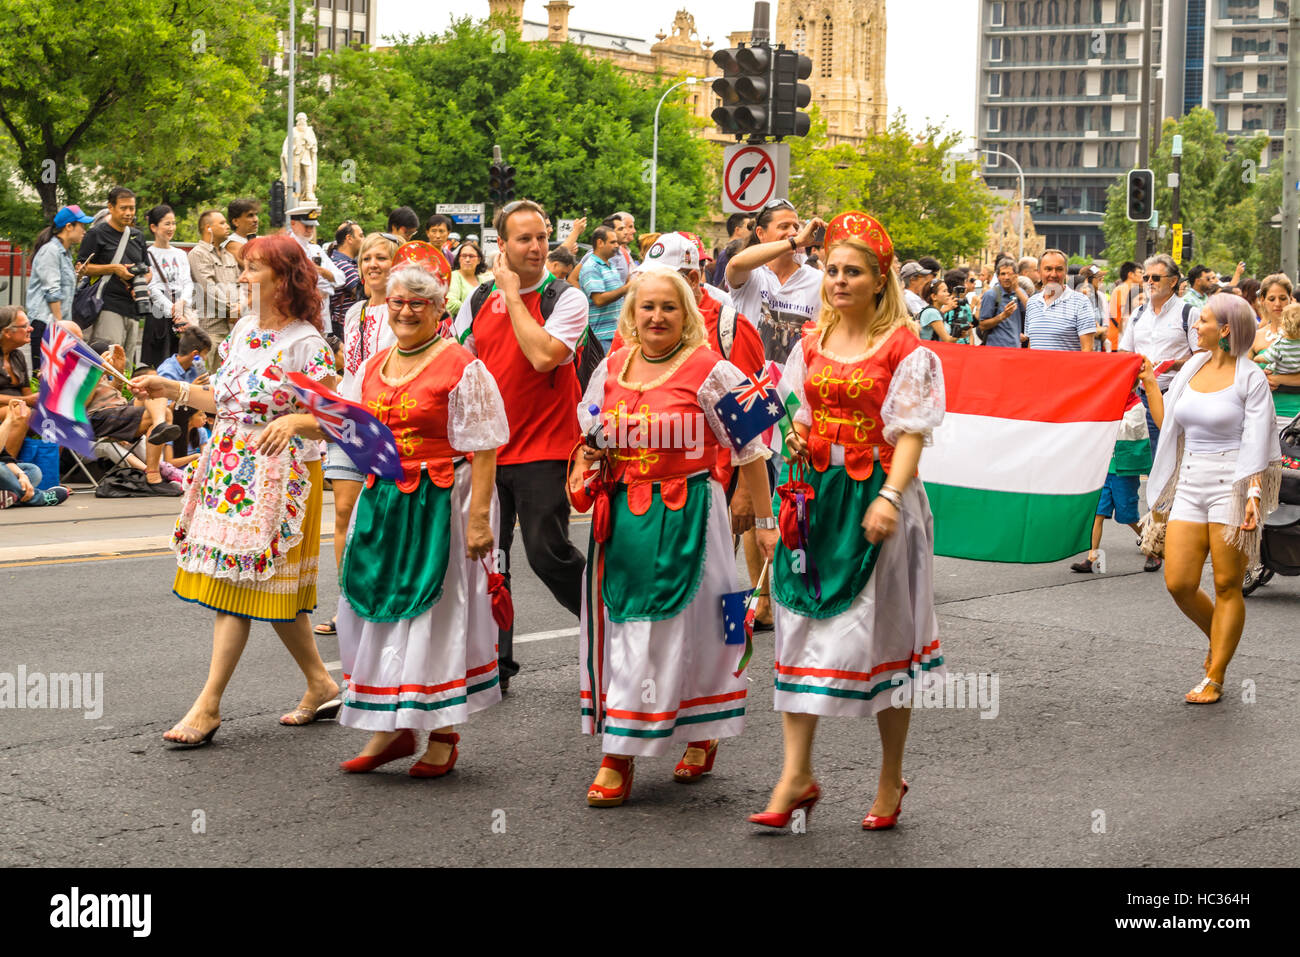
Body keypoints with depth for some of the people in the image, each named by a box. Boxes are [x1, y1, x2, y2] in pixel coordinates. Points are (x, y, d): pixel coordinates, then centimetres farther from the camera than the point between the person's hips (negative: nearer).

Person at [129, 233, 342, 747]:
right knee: (271, 587, 11)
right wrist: (171, 389, 12)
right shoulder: (244, 329, 11)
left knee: (239, 582, -7)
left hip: (275, 474, -8)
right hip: (229, 468, 8)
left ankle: (209, 704, -4)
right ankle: (320, 685, 23)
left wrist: (294, 421, -33)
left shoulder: (306, 343, -12)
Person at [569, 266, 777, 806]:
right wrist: (584, 474, 2)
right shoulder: (611, 368, 9)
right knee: (621, 626, 7)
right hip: (622, 515, 5)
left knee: (674, 628, -1)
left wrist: (765, 522, -4)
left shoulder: (710, 371, -7)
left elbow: (750, 451, -4)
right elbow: (590, 437, 23)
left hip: (686, 515, -5)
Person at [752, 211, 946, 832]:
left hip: (876, 496, -5)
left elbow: (911, 431, -12)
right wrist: (794, 436, -4)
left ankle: (891, 779, 17)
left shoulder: (905, 348, -6)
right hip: (815, 495, 5)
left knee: (880, 634, 3)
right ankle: (797, 774, 7)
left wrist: (890, 496, -26)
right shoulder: (811, 342, 10)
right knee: (802, 624, 1)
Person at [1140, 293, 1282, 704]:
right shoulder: (1192, 368, 11)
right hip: (1191, 485, 6)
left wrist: (1254, 493, -20)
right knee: (1178, 584, 0)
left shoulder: (1250, 377, -6)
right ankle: (1220, 641, 27)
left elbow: (1256, 442, -11)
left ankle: (1214, 679, 7)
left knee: (1226, 586, -1)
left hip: (1231, 485, -6)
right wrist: (1150, 385, 13)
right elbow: (1167, 423, 19)